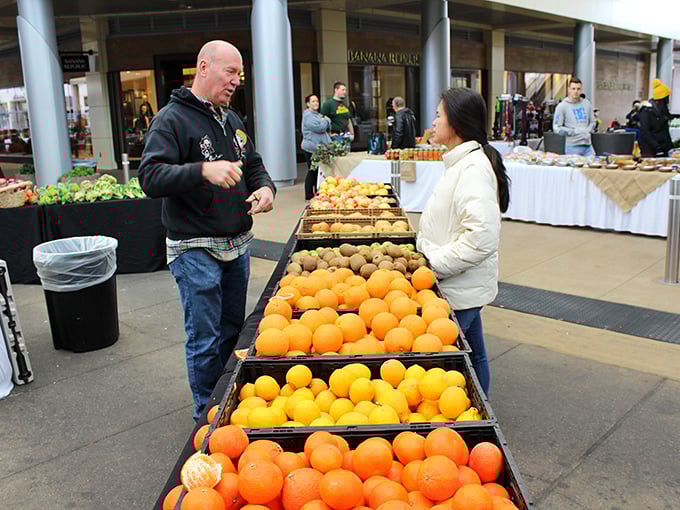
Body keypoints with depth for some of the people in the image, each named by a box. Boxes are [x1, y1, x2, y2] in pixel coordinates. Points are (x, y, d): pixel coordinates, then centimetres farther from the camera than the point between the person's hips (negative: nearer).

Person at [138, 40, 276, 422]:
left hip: (237, 245, 8)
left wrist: (265, 187, -2)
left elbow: (254, 165, 21)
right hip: (196, 251, -7)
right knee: (205, 340, 1)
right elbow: (151, 176, -21)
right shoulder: (173, 119, -11)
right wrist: (203, 170, -36)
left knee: (233, 330, 18)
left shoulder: (232, 120, 13)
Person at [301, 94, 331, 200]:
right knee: (312, 172, -5)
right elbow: (319, 128, -20)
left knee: (318, 171, 11)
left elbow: (328, 127, 19)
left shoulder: (318, 114, 20)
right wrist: (326, 120, -1)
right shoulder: (308, 115, -10)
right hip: (311, 148, -9)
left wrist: (325, 120, -1)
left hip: (320, 147, 9)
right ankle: (309, 195, 1)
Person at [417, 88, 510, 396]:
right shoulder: (462, 162, 11)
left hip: (460, 290, -10)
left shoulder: (474, 168, -21)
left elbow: (482, 237, -31)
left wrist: (434, 264, -22)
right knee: (472, 355, 21)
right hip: (463, 287, 10)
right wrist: (425, 251, 8)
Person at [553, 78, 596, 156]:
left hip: (587, 145, 5)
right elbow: (557, 128, -6)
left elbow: (592, 122, 21)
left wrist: (588, 131, 0)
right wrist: (574, 131, -13)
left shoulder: (586, 104, 13)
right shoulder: (562, 106, -1)